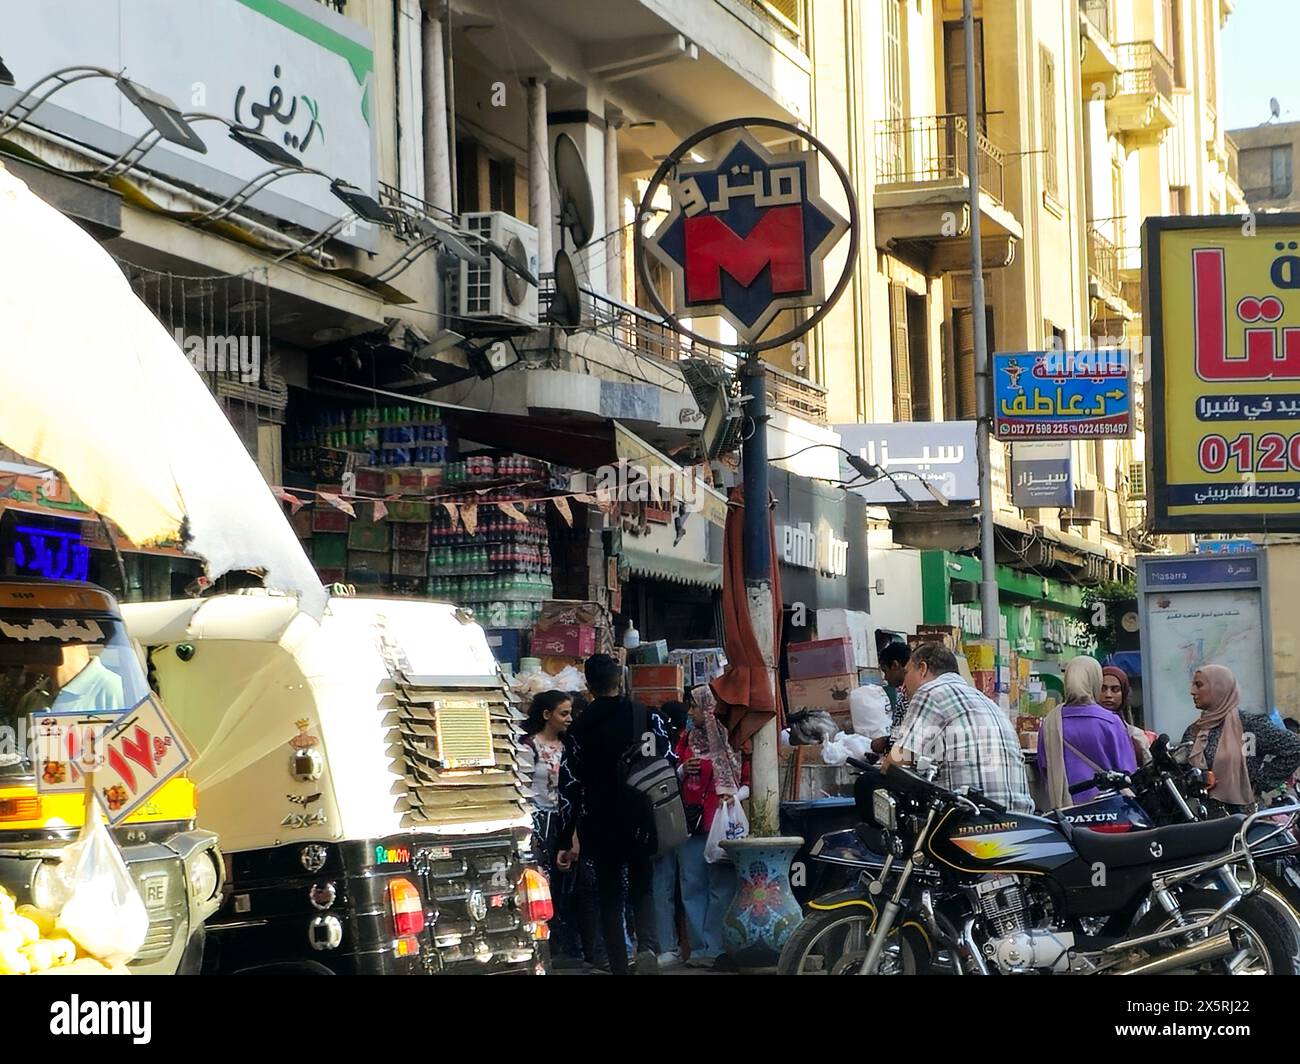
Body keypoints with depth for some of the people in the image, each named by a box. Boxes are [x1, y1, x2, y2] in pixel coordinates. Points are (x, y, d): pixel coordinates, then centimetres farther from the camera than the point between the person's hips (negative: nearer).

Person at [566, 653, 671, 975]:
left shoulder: (581, 727, -5)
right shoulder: (646, 717, -5)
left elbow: (576, 780, -5)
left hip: (601, 824, 0)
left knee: (610, 895, 9)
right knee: (643, 888, 11)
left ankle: (618, 965, 6)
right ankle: (648, 944, -16)